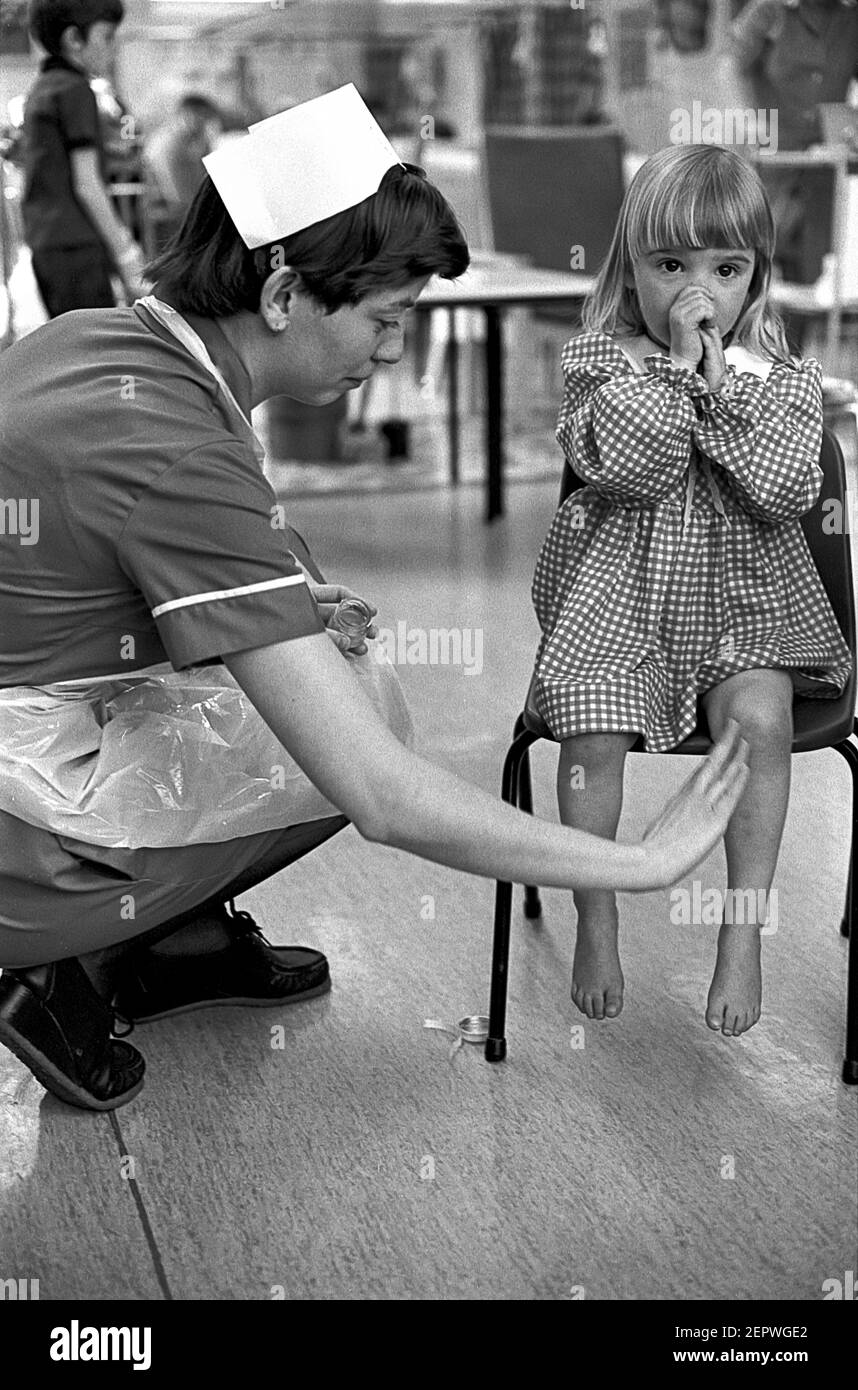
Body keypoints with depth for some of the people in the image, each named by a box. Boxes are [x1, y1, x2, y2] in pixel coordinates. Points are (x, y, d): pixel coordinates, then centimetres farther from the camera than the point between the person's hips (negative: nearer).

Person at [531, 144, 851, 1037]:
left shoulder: (778, 379, 3)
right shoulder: (598, 362, -1)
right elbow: (622, 472, -17)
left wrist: (723, 384, -16)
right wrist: (672, 367, -20)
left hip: (744, 596, 1)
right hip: (618, 594, 0)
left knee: (760, 719, -24)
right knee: (592, 733, -20)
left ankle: (743, 931, -12)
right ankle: (596, 927, 0)